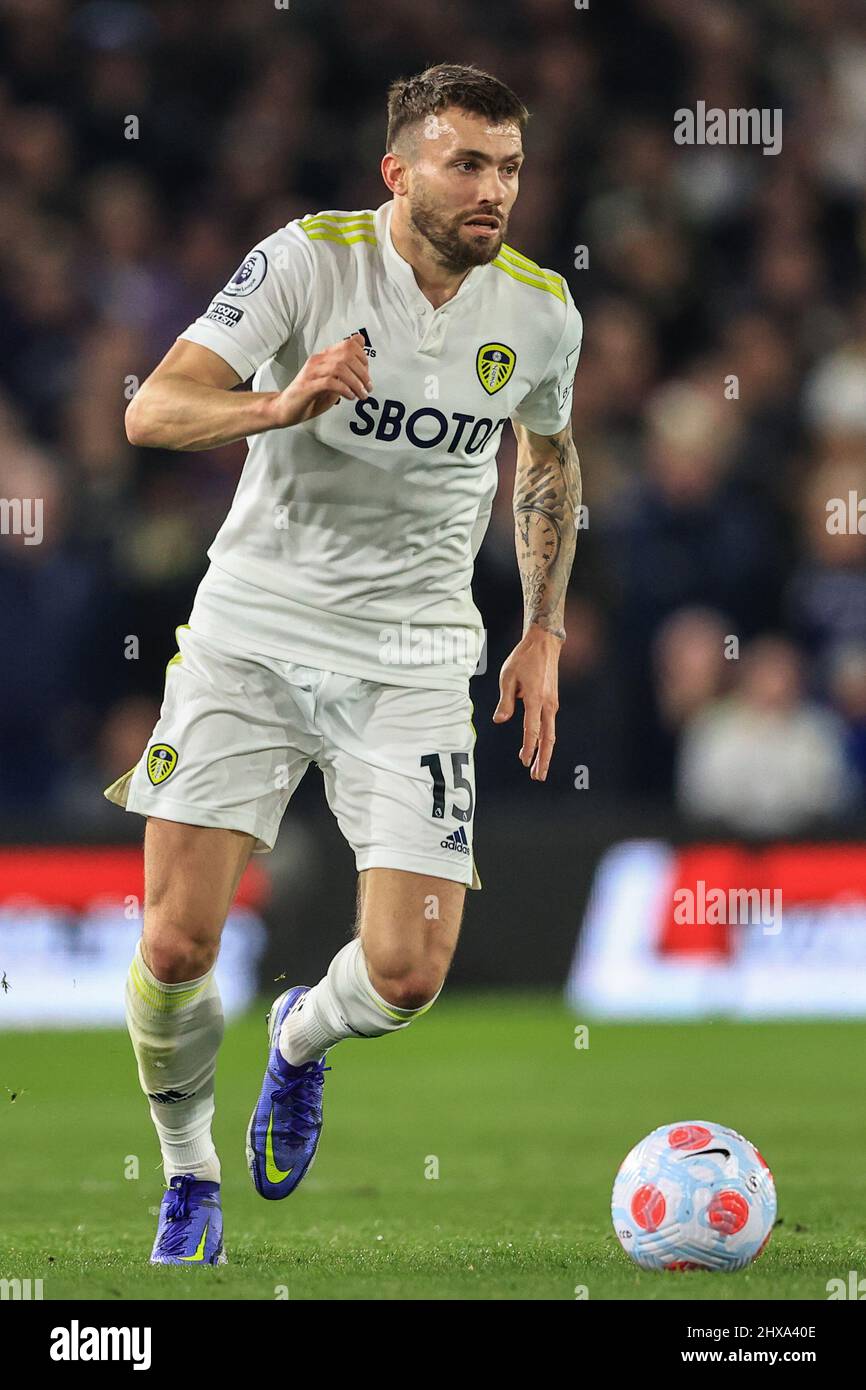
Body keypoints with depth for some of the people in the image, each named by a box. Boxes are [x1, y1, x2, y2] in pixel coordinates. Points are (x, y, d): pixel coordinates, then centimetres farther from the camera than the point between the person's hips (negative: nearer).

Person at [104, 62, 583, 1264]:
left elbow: (548, 457, 21)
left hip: (412, 658, 2)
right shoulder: (312, 260, -12)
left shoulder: (540, 311, 0)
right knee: (178, 944, -8)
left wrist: (544, 637, 15)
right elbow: (152, 410, -19)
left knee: (406, 977, -11)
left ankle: (304, 1036, 27)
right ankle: (189, 1178, 20)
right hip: (252, 629, -2)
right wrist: (283, 405, -37)